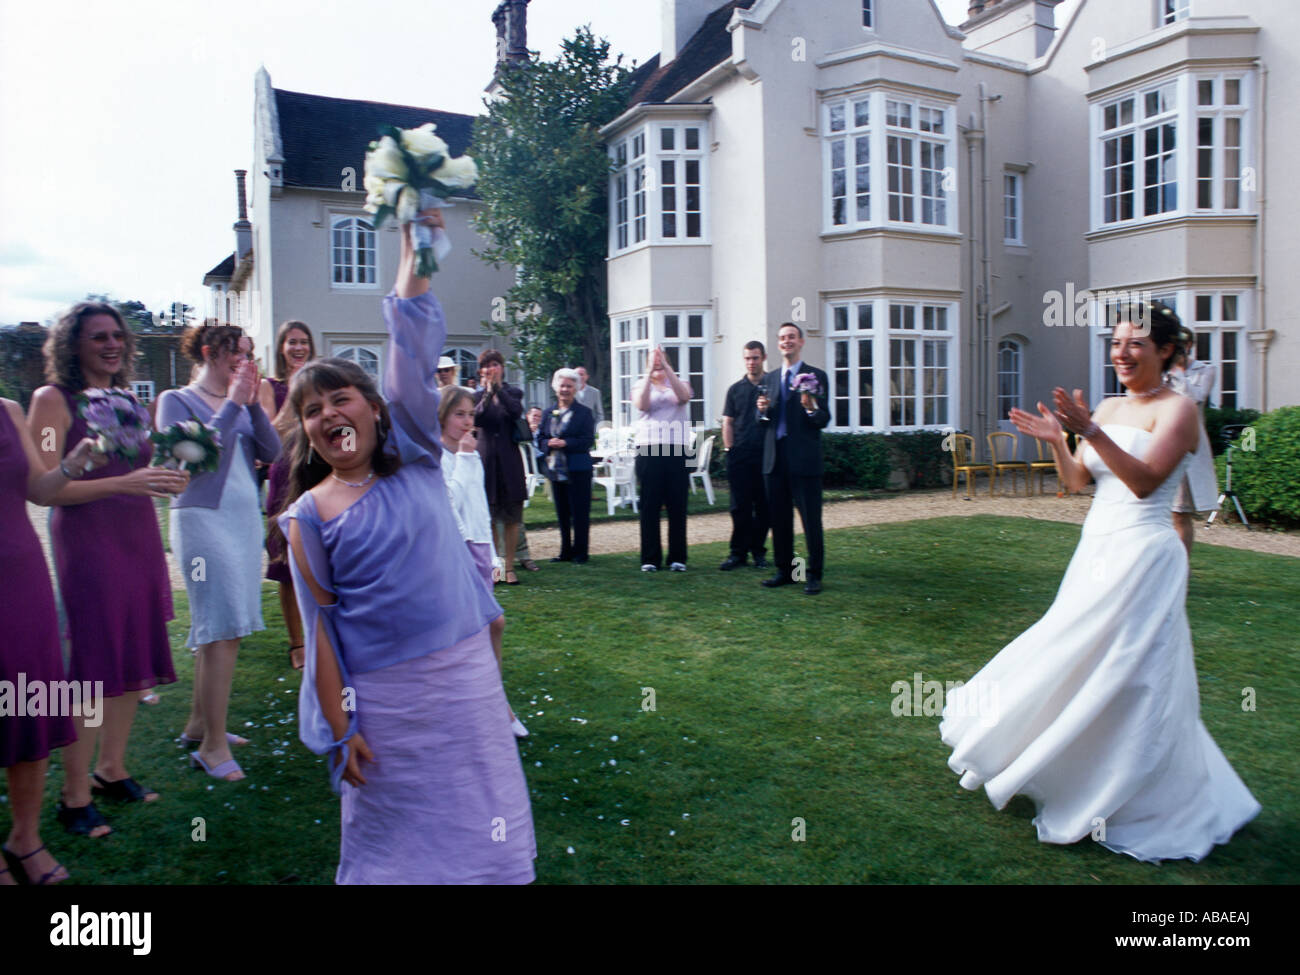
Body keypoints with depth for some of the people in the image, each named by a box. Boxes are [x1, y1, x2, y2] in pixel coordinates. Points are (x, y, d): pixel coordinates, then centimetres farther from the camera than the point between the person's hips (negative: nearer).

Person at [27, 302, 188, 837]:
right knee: (94, 664, -4)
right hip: (86, 539, -6)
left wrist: (168, 475, 4)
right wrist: (124, 483, -23)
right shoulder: (53, 399, -5)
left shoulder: (128, 398, 14)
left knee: (135, 657, 10)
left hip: (139, 536, 6)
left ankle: (111, 769, 26)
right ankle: (75, 797, 9)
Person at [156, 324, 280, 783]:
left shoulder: (241, 404, 13)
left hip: (245, 517, 6)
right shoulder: (177, 401, -1)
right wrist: (233, 404, -15)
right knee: (221, 629, -9)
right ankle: (213, 746, -2)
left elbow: (272, 452, 2)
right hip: (203, 517, -6)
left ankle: (199, 724, 26)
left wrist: (252, 402, -7)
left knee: (215, 626, 13)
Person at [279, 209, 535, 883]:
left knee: (480, 821, 12)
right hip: (384, 698, -1)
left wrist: (412, 249, -16)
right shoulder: (309, 515, -2)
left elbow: (412, 358, -8)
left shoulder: (415, 458, 2)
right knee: (392, 839, 11)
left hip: (467, 673, 2)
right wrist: (338, 728, -5)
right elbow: (321, 625, -2)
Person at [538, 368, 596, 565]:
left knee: (580, 512, -1)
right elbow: (540, 438, 9)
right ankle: (566, 551, 21)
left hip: (578, 470, -5)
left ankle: (580, 553, 8)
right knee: (562, 512, 11)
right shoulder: (549, 413, 11)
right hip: (556, 468, 5)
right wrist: (549, 444, -13)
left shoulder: (584, 413, -3)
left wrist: (565, 443, -20)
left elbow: (588, 440, -11)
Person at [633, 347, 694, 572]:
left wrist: (666, 368, -14)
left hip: (676, 451, 1)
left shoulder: (679, 385, 14)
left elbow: (684, 397, -10)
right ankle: (650, 558, 7)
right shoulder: (641, 386, 13)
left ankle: (677, 557, 10)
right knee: (650, 505, 1)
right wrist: (649, 372, -12)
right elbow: (642, 404, -9)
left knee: (677, 505, 2)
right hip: (648, 450, -1)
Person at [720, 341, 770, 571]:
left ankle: (758, 551, 16)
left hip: (765, 454, -1)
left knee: (763, 505, 4)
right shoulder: (736, 389, 10)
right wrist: (729, 449, 2)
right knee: (740, 506, 2)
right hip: (740, 455, 1)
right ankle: (738, 552, 8)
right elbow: (728, 422, 9)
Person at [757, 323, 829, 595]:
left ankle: (814, 575, 7)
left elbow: (824, 420, -7)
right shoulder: (770, 378, 14)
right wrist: (762, 410, -8)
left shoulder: (815, 376, -1)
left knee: (811, 520, -1)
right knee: (779, 519, 11)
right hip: (775, 459, 5)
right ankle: (785, 570, 22)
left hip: (804, 459, -5)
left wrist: (812, 407, -27)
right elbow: (763, 421, 14)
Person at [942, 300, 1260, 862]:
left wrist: (1090, 431, -30)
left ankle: (1136, 805, 16)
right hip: (1096, 552, 7)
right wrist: (1056, 440, -6)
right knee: (1088, 669, 13)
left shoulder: (1176, 409, -8)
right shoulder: (1110, 408, 12)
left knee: (1124, 676, -2)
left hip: (1141, 557, -7)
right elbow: (1077, 481, 11)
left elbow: (1144, 480, -21)